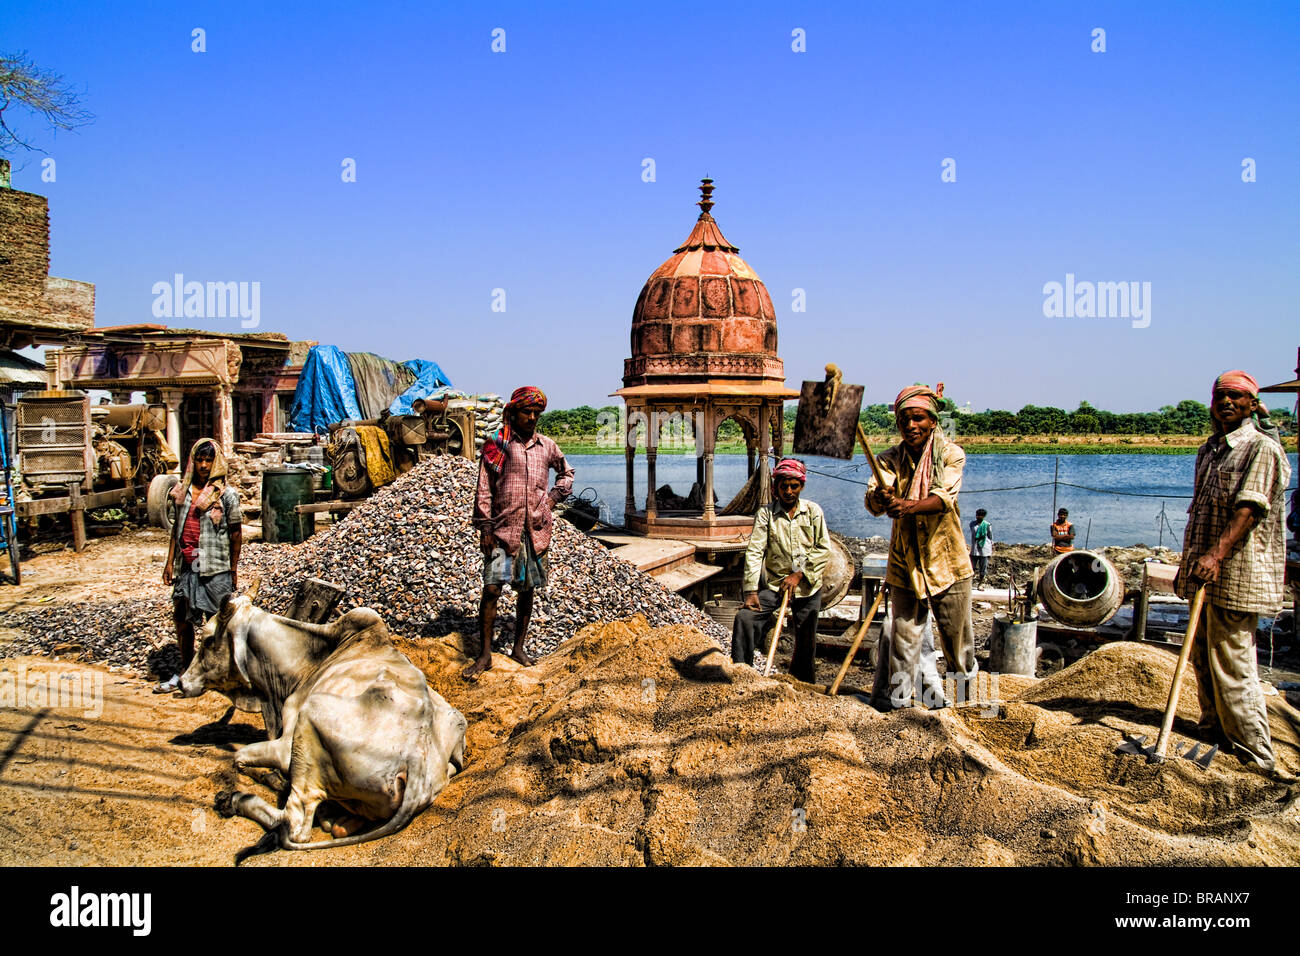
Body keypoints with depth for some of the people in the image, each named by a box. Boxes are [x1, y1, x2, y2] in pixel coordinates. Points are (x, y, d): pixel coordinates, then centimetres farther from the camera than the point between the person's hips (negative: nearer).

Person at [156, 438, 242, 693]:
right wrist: (170, 562, 10)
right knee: (181, 618, 10)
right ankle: (185, 670, 24)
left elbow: (236, 533, -1)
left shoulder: (226, 494, -4)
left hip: (215, 566, -5)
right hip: (186, 564, 5)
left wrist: (233, 569, -1)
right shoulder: (181, 491, 9)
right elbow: (176, 528, 15)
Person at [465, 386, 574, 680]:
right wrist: (485, 528, -6)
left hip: (536, 530, 3)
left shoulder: (547, 446, 9)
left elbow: (567, 473, 27)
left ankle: (519, 647, 22)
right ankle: (485, 654, 1)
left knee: (527, 590, 9)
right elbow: (484, 490, -1)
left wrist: (554, 497, 11)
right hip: (503, 530, -3)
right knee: (491, 589, -8)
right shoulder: (496, 445, 0)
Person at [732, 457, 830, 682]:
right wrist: (751, 591, -17)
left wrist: (799, 574, -12)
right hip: (773, 583, 0)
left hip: (807, 586, 1)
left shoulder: (813, 511, 1)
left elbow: (824, 549, -2)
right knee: (744, 618, -18)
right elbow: (754, 551, -8)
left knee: (806, 642, 7)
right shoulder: (766, 513, -2)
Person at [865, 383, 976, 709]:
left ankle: (964, 691, 29)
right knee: (904, 631, 3)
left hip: (946, 558, -1)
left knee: (955, 630, 9)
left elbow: (945, 497, -23)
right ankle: (899, 695, 15)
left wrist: (910, 506, -41)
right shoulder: (891, 459, 0)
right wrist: (879, 499, -42)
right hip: (904, 559, 2)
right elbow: (872, 499, -17)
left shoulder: (951, 454, -6)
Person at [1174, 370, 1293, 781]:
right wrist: (1187, 564, 22)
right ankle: (1213, 731, 29)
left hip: (1236, 574, -8)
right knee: (1203, 659, 15)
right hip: (1206, 572, 8)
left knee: (1232, 663, -7)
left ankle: (1257, 757, 0)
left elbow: (1249, 508, -21)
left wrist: (1217, 554, -32)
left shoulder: (1262, 448, -8)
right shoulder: (1209, 450, 17)